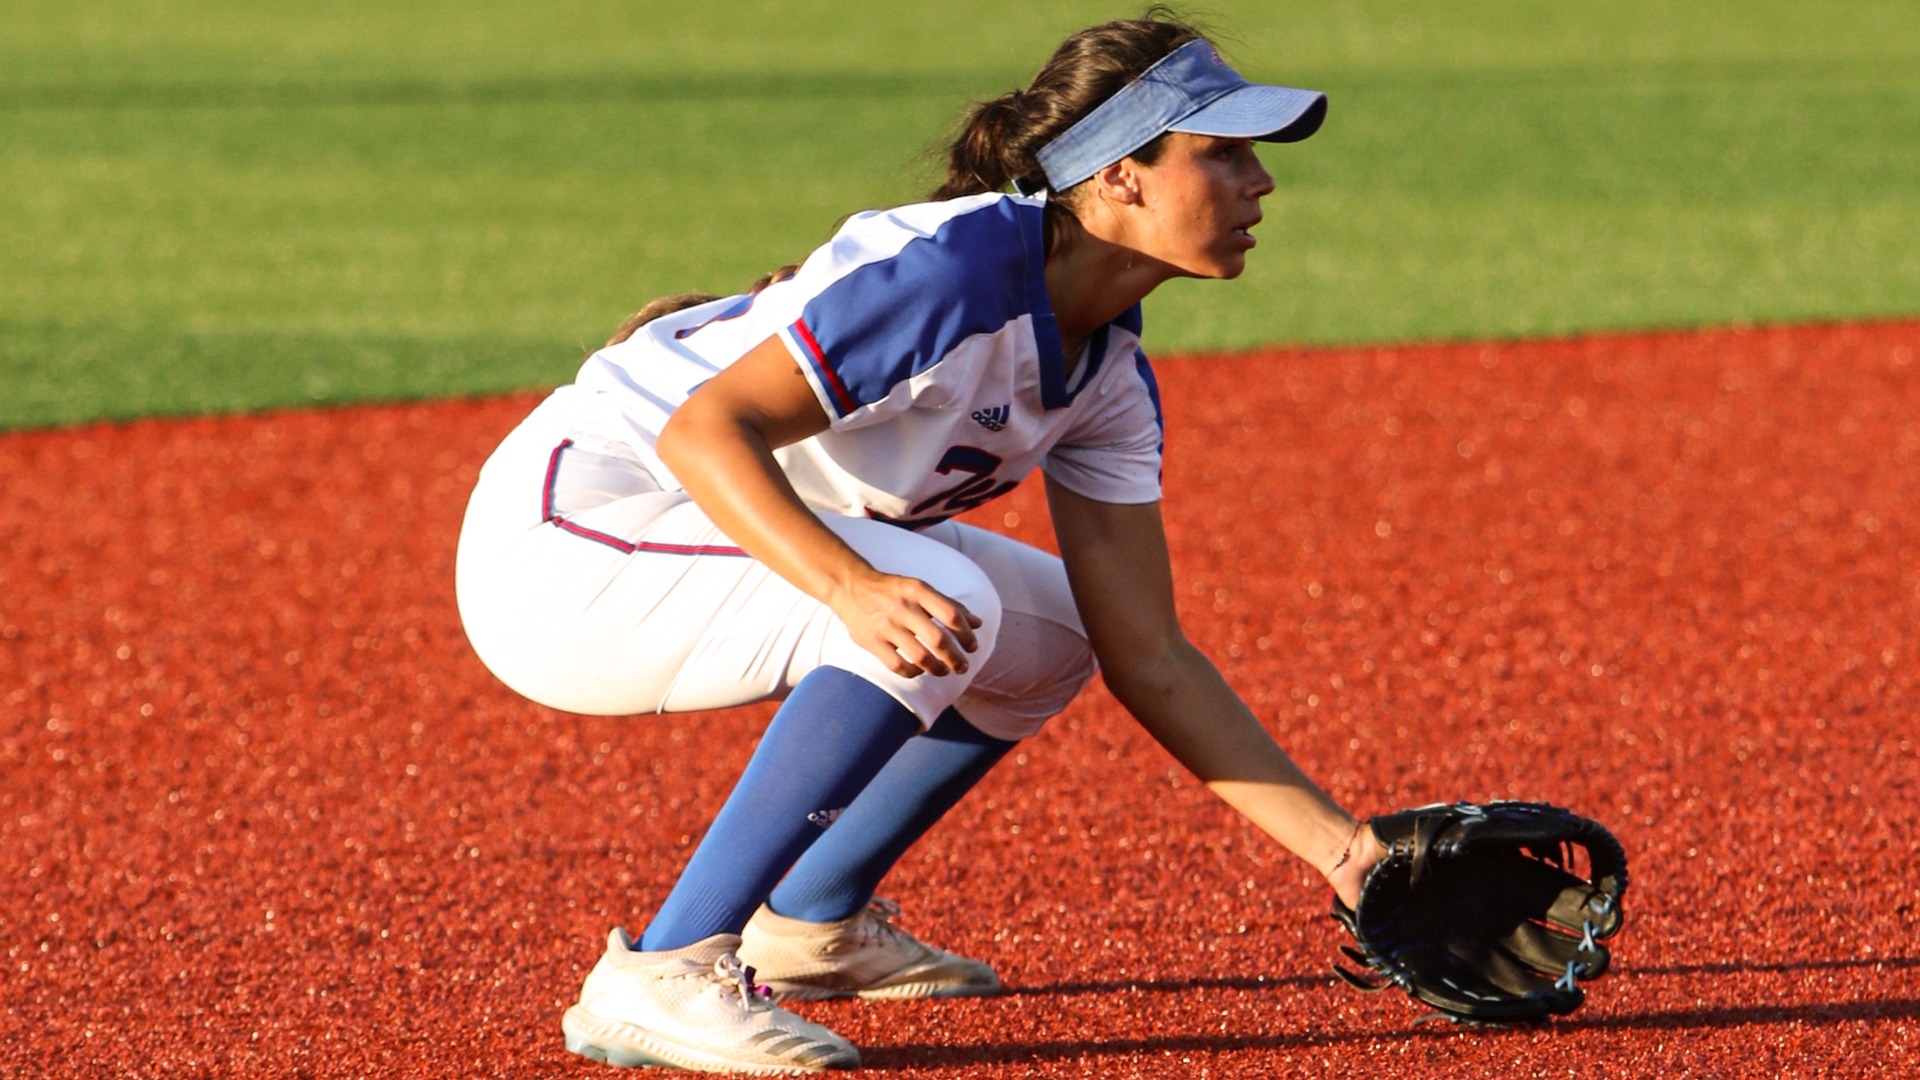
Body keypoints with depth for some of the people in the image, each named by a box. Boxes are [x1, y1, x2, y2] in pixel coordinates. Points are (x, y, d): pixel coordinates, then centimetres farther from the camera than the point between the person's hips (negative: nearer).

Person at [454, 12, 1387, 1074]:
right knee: (941, 605, -28)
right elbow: (704, 429, -31)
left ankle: (811, 920, 23)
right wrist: (855, 588, -46)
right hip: (559, 540, -9)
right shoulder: (957, 267, -25)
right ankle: (659, 975, -25)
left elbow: (1147, 659, 4)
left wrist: (1338, 842, -2)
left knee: (1048, 634, 11)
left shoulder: (1107, 380, 3)